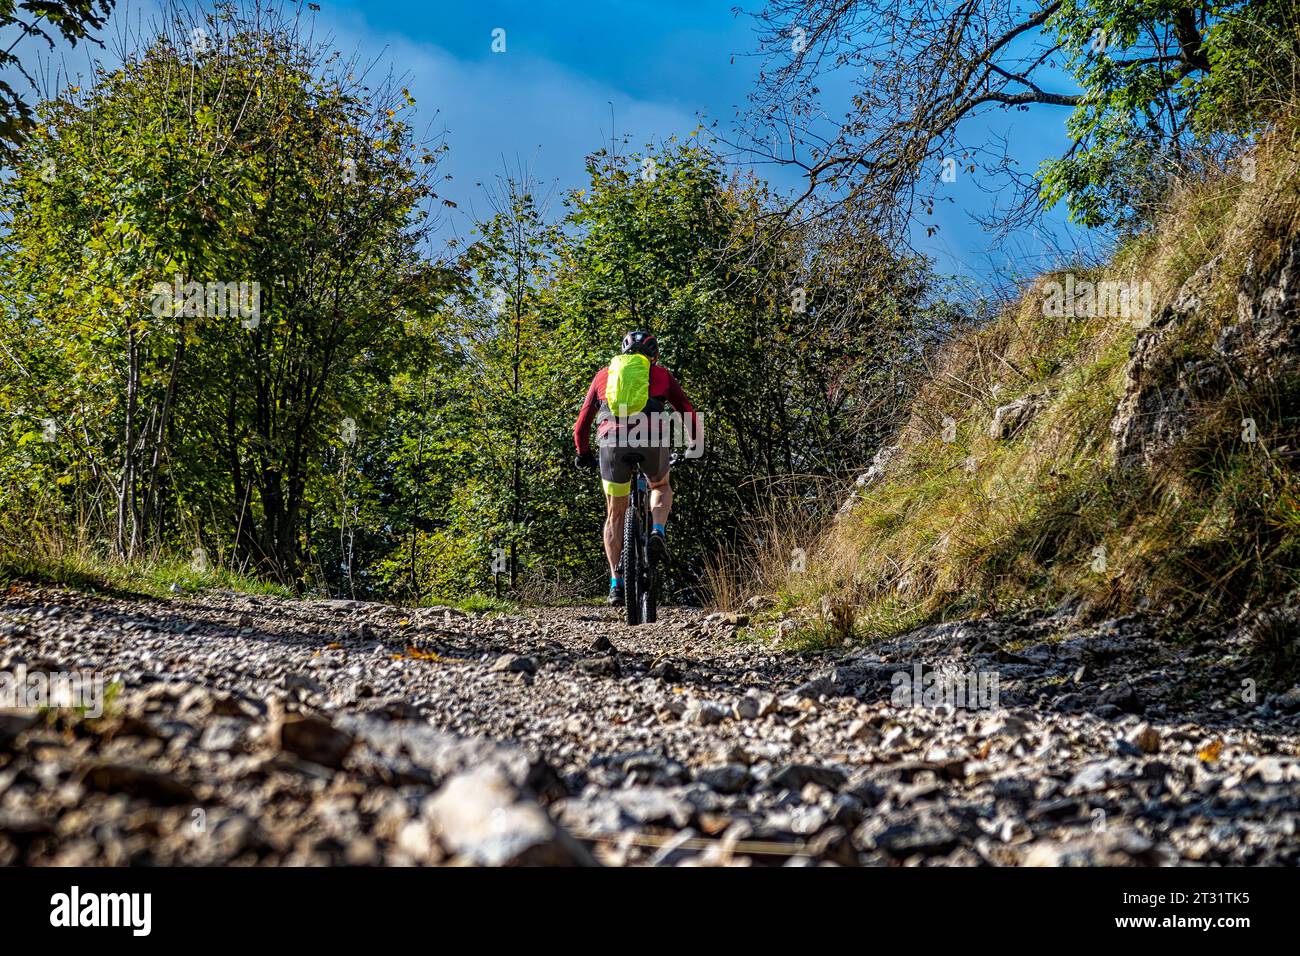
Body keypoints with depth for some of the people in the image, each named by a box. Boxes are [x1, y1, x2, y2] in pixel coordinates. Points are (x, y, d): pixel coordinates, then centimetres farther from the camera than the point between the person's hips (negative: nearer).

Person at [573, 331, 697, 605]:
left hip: (612, 440, 1)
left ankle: (616, 582, 9)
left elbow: (581, 425, 25)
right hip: (651, 439, -1)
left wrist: (584, 455, 39)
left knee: (615, 514, 17)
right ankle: (658, 533, 4)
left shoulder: (604, 375, 25)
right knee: (661, 487, 31)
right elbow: (689, 414, 18)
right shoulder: (661, 374, 22)